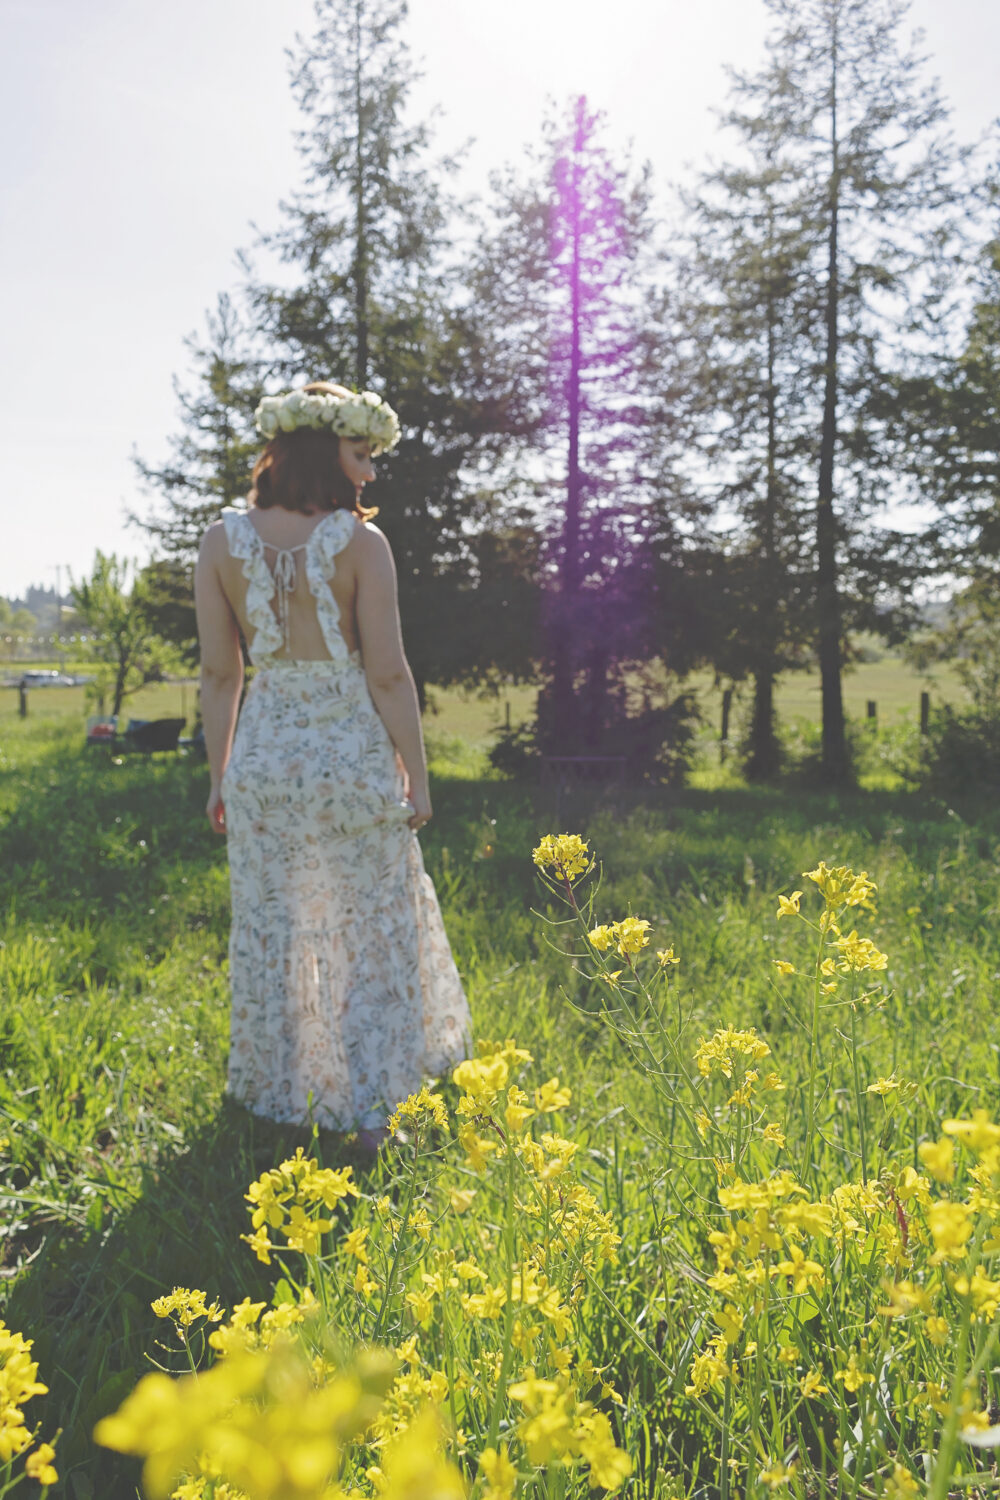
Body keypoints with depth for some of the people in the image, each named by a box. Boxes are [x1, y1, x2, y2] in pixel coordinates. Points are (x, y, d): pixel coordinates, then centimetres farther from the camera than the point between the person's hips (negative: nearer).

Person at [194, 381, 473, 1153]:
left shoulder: (222, 541, -1)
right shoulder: (360, 542, -11)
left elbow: (219, 672, 1)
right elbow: (388, 673, -12)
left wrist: (220, 775, 10)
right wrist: (416, 776, -3)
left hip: (266, 750, 3)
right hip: (354, 750, -3)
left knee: (271, 931, 15)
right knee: (375, 930, 11)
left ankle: (278, 1103, 28)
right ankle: (367, 1109, 18)